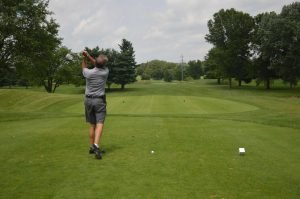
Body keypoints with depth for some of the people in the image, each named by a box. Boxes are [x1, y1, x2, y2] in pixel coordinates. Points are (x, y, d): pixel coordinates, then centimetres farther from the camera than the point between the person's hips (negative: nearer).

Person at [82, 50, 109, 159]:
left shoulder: (88, 73, -7)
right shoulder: (105, 72, -7)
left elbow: (84, 68, 18)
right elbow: (98, 65, 12)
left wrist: (84, 58, 25)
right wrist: (88, 56, 8)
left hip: (88, 100, 3)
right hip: (99, 100, -2)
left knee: (92, 124, 11)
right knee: (100, 124, -8)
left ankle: (92, 147, 16)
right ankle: (96, 145, -27)